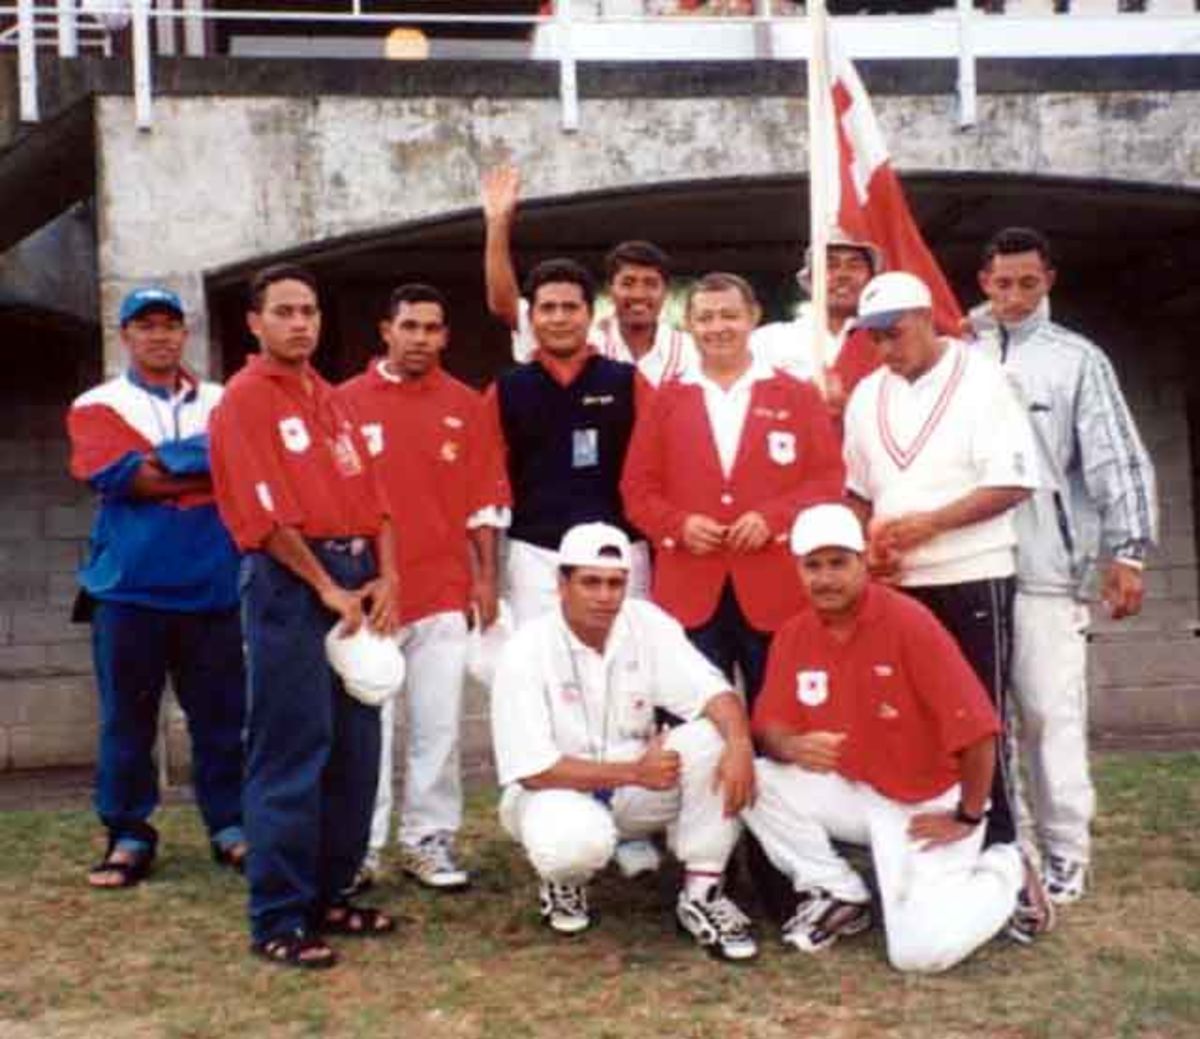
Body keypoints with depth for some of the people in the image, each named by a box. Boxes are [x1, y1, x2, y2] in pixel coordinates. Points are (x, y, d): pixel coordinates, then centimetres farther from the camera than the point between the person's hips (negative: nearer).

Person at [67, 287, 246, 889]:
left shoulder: (221, 403, 12)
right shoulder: (98, 406, 5)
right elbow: (115, 475, -12)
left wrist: (160, 465, -11)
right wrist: (204, 467, -9)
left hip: (213, 586, 2)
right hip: (129, 588, -1)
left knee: (220, 716, 5)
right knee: (127, 720, 4)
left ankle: (229, 827, 15)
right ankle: (128, 836, 13)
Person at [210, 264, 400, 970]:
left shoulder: (330, 399, 18)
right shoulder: (246, 399, -6)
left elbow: (373, 494, 15)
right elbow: (267, 515, -14)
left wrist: (386, 578, 2)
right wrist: (327, 587, -13)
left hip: (356, 577, 8)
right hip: (291, 581, -8)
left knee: (357, 747, 11)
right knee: (291, 752, -6)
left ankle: (329, 896, 22)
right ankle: (278, 920, 2)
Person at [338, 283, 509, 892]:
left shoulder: (466, 406, 8)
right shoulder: (347, 401, 3)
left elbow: (485, 500, 9)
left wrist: (485, 578, 5)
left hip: (445, 591, 1)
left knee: (438, 725, 4)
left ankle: (429, 840, 13)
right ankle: (362, 845, 11)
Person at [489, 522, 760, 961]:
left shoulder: (646, 624, -9)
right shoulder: (526, 652, -19)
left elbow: (714, 692, -15)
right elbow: (532, 770, -21)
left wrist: (739, 744, -38)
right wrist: (634, 771, -28)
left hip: (635, 788, 4)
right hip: (556, 788, -4)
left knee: (713, 737, -23)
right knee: (575, 841, -39)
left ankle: (701, 895, -13)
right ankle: (563, 881, 1)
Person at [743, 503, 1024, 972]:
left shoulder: (908, 622, -21)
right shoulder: (792, 635, -3)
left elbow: (976, 726, -21)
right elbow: (769, 726, -3)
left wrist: (968, 818, -14)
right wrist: (793, 747, -27)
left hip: (926, 802, -5)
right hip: (851, 791, 5)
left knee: (921, 951, -20)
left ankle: (1003, 872, 12)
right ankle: (838, 893, 3)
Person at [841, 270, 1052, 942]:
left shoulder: (982, 381, -6)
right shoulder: (867, 396, 10)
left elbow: (1015, 483, -12)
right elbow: (856, 490, 16)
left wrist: (926, 523, -20)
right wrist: (868, 544, -4)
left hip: (972, 579, -5)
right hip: (896, 584, 5)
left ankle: (1000, 858, 9)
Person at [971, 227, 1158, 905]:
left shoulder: (1077, 360, 3)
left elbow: (1117, 460, -2)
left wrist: (1126, 552, -9)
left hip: (1047, 568, -3)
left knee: (1052, 713, -3)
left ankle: (1066, 853, 7)